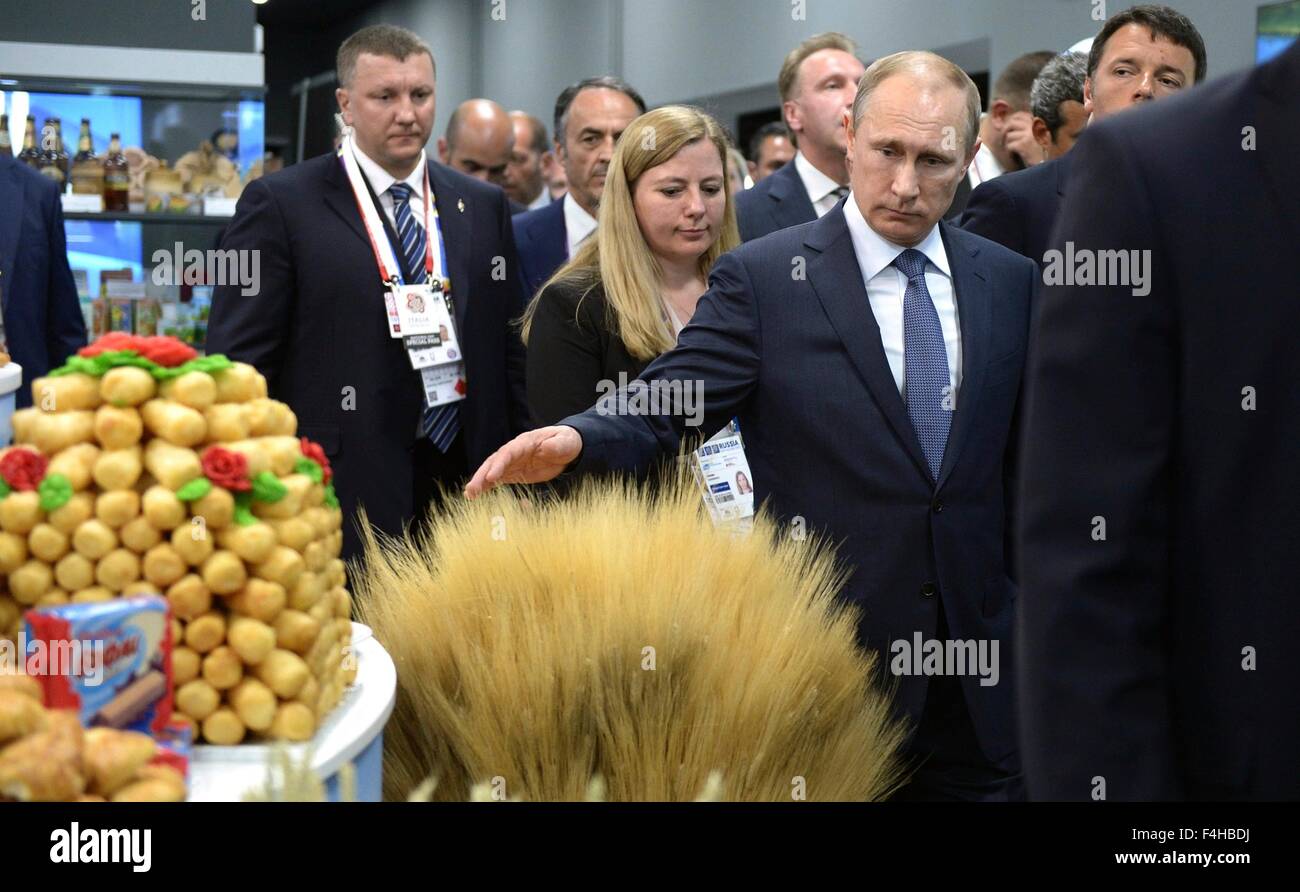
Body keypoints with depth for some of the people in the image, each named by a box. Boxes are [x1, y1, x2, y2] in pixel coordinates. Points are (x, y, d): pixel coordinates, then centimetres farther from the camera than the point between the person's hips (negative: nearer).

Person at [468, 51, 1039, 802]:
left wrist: (1025, 607, 10)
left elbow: (1025, 455, 11)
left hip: (979, 656, 3)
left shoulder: (1011, 282, 6)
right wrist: (573, 438, -32)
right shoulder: (763, 277, -5)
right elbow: (665, 403, -12)